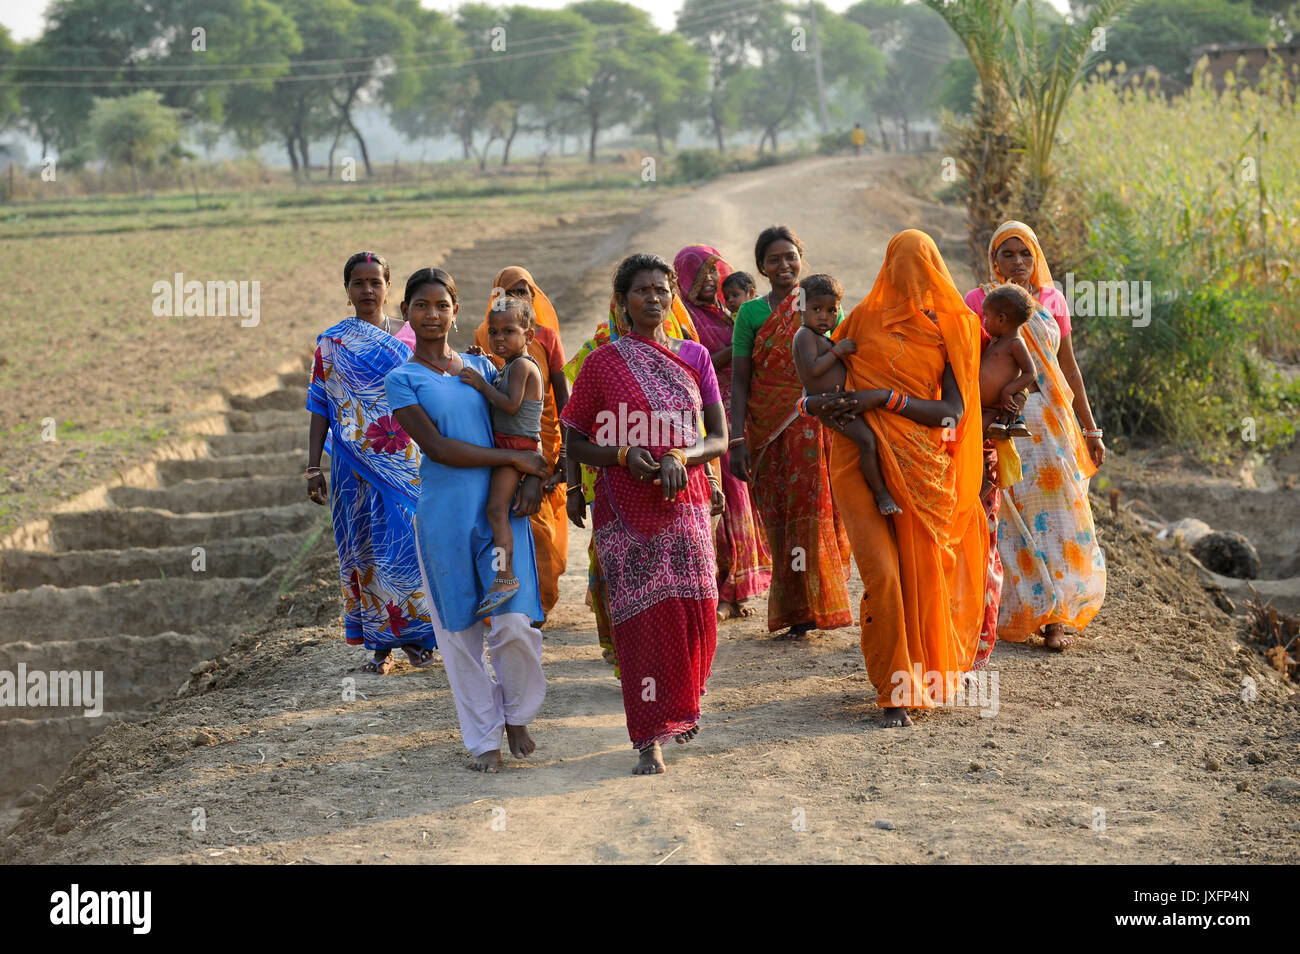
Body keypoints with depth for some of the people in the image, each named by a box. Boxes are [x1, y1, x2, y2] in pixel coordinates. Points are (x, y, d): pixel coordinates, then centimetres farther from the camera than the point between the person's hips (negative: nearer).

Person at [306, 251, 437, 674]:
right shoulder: (332, 343, 4)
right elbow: (320, 409, 4)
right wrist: (313, 468, -1)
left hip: (405, 462, 0)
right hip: (356, 462, 0)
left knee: (407, 544, -4)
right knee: (365, 549, 2)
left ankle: (415, 636, 10)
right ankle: (380, 644, 9)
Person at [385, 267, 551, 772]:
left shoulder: (481, 366, 13)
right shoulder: (401, 380, 0)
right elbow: (438, 447, -10)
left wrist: (532, 478, -4)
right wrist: (514, 459, -11)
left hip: (500, 508, 2)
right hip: (445, 516, -2)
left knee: (514, 622, -8)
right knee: (460, 629, 4)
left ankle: (517, 715, 18)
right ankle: (484, 737, 18)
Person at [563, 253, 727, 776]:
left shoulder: (693, 356, 7)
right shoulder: (602, 363, 1)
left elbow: (719, 438, 5)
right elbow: (575, 442, 3)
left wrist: (681, 457, -15)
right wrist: (623, 456, -15)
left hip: (684, 503, 2)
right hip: (625, 510, -2)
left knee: (694, 611, 0)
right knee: (642, 616, -6)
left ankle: (683, 703, 29)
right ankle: (651, 738, 0)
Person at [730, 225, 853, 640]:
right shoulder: (751, 313, 4)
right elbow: (739, 382, 2)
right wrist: (737, 441, -6)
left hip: (816, 427, 0)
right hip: (767, 431, 0)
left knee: (814, 514, -5)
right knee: (780, 521, 0)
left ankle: (813, 605, 5)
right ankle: (795, 612, 6)